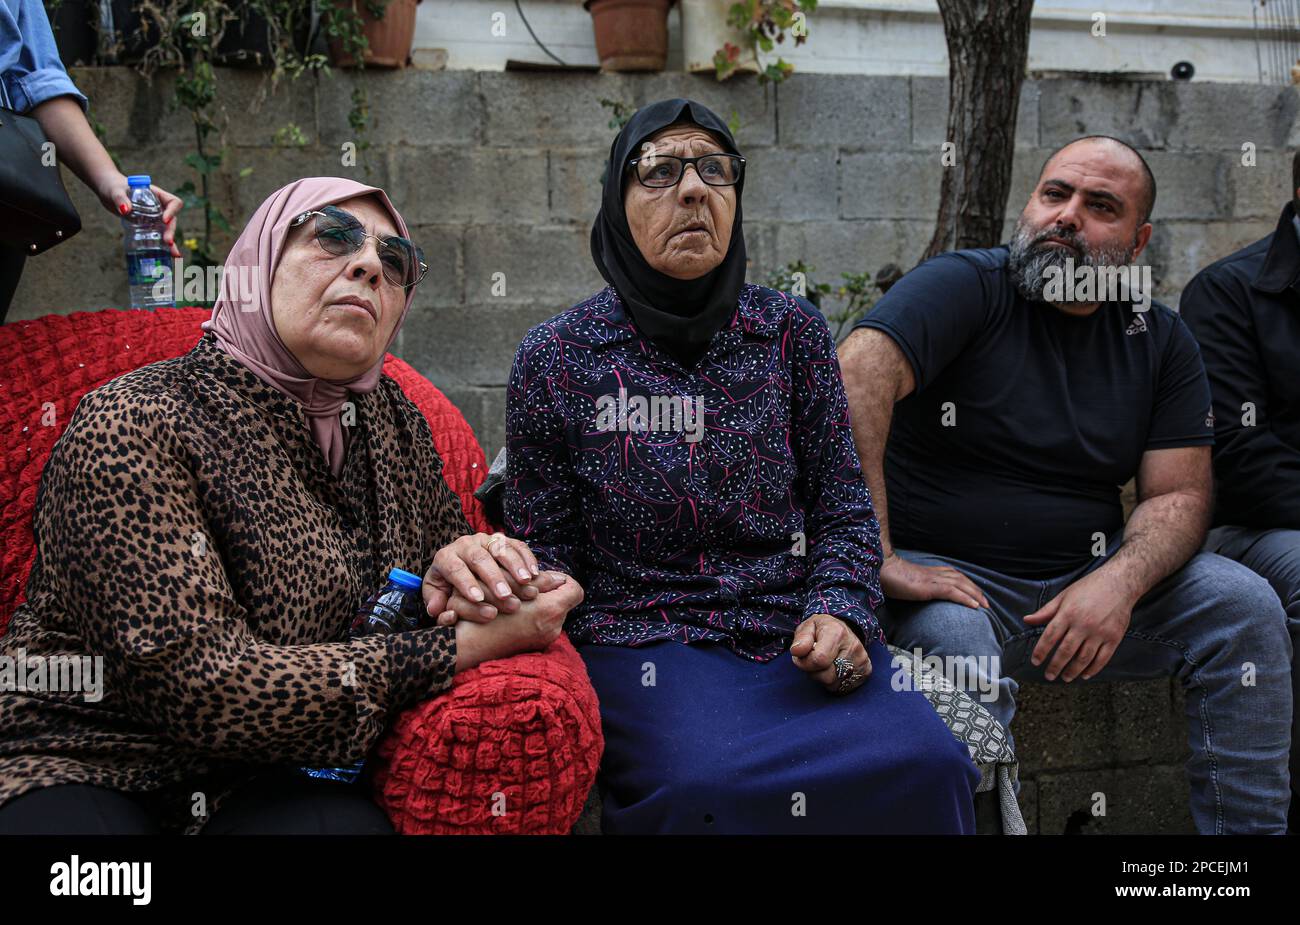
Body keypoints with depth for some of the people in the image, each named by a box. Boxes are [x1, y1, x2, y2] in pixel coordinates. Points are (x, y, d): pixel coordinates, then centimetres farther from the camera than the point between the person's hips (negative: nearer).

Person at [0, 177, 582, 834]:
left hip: (271, 779, 4)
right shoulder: (132, 428, -13)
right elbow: (201, 684, -21)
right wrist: (467, 645, -21)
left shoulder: (391, 421, 7)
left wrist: (463, 561, -4)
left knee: (352, 822, -29)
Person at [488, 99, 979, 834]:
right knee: (710, 782, -35)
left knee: (924, 761, -26)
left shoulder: (792, 330, 10)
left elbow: (844, 504, 11)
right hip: (644, 632, -2)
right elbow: (545, 543, 7)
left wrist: (840, 612, -7)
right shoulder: (555, 358, 5)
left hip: (798, 631, 3)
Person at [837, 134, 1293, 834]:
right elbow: (856, 377, -26)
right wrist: (878, 558, -33)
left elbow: (1178, 494, 4)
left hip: (1089, 581, 5)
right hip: (952, 576, -5)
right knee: (955, 641, -36)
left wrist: (1119, 582, -18)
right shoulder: (967, 285, -8)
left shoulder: (1160, 339, 10)